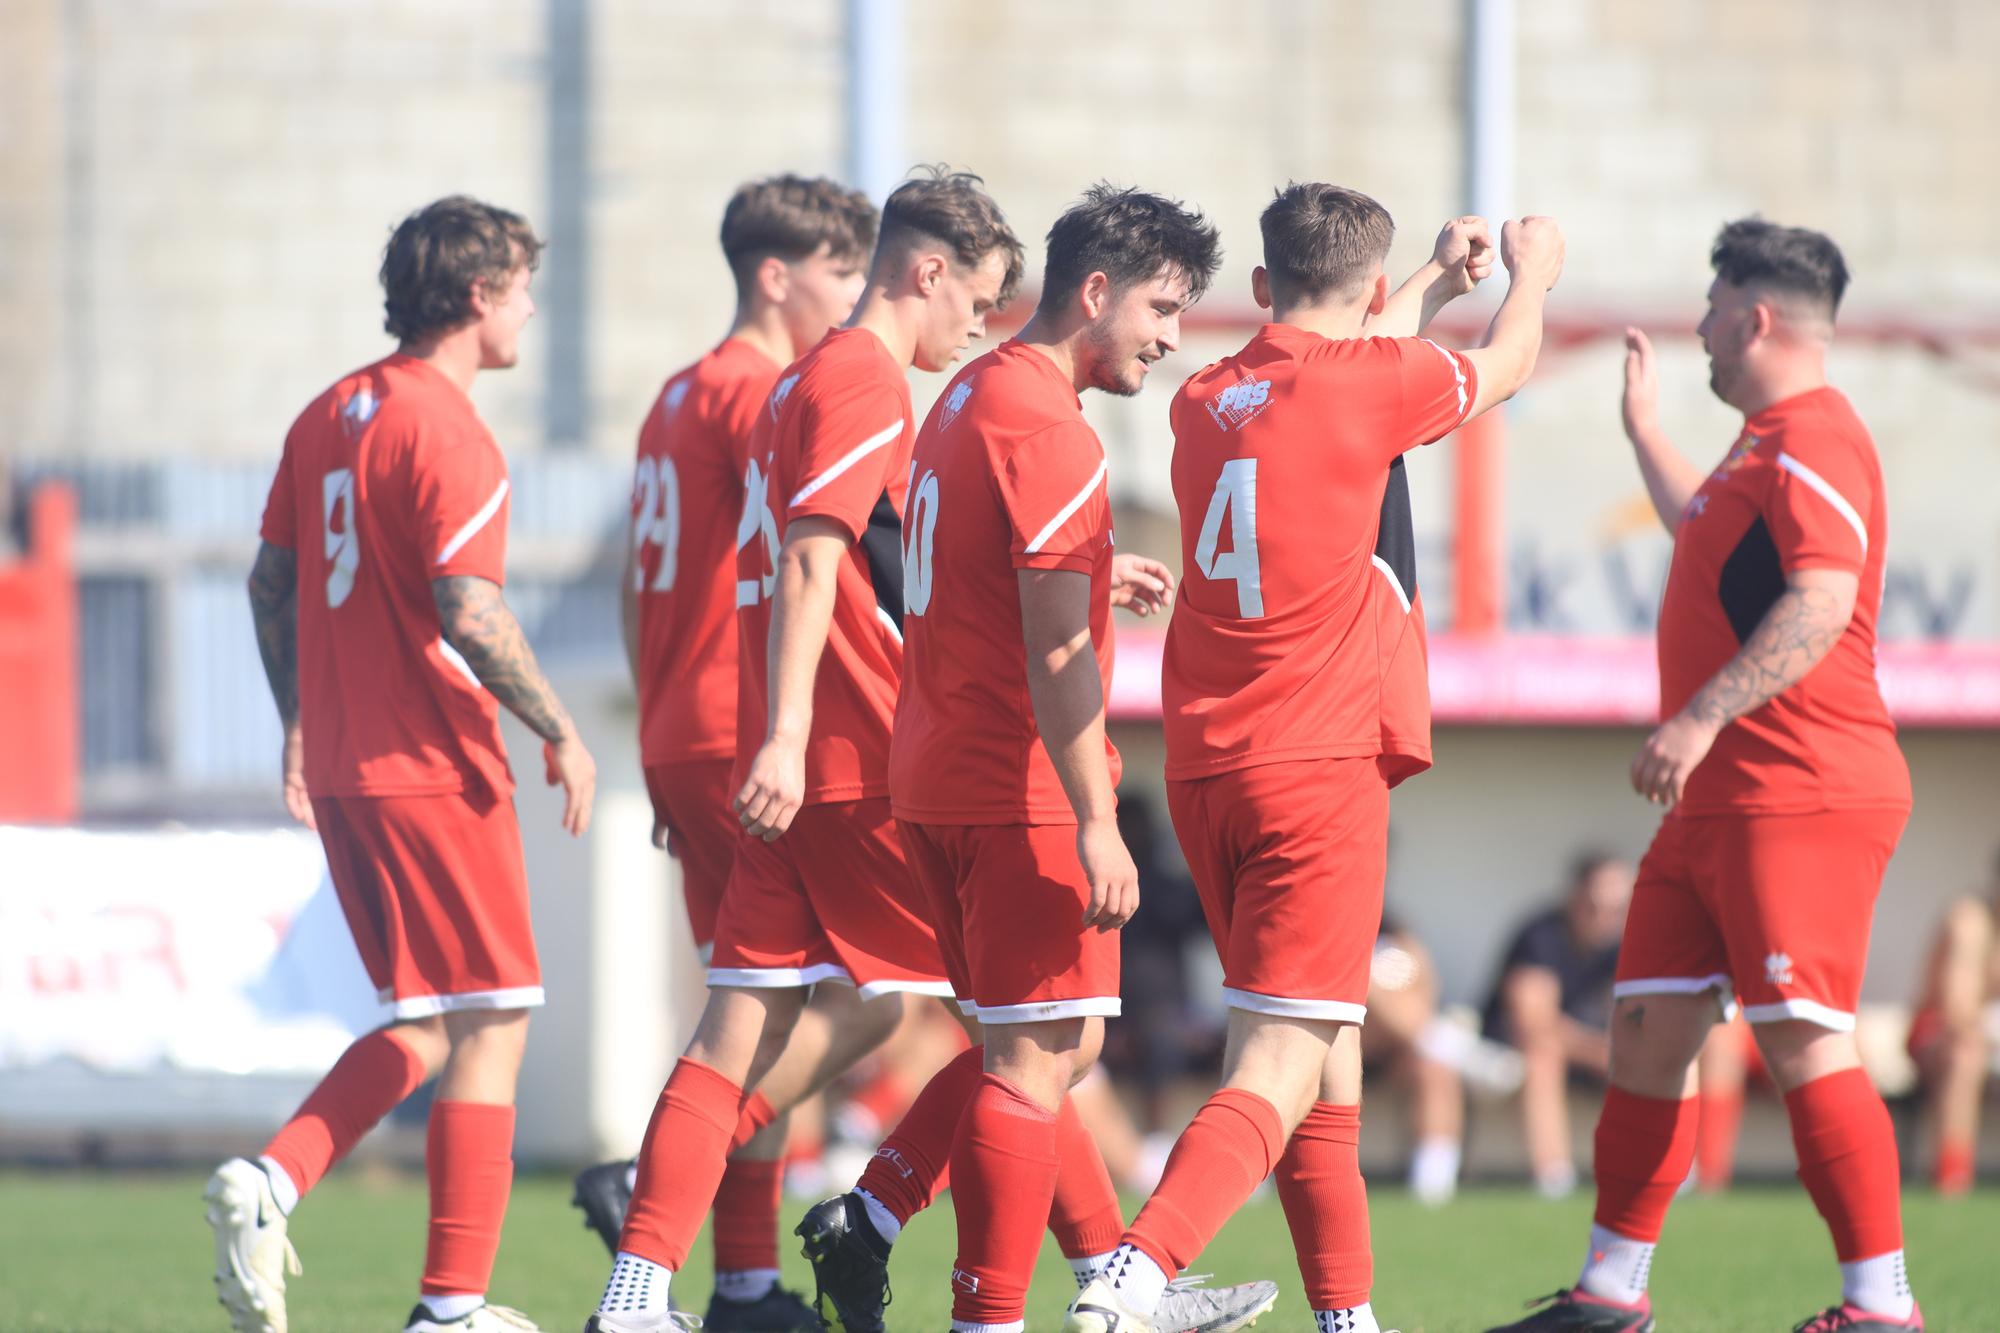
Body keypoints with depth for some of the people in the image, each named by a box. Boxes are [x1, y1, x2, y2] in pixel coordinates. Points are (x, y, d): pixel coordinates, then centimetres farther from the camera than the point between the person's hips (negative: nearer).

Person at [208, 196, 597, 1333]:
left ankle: (270, 1184, -1)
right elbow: (469, 614, -23)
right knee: (490, 1024, 0)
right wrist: (561, 733, -12)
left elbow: (273, 582, 17)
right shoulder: (447, 432, -15)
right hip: (435, 770, -9)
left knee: (424, 1025, 17)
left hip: (342, 767, 9)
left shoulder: (330, 415, 11)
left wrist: (302, 727, 26)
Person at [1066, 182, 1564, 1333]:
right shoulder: (1374, 381, -9)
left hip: (1204, 767, 7)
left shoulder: (1206, 401, 9)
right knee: (1280, 1075, -12)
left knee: (1329, 1064, 17)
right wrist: (1534, 272, 34)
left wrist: (1439, 282, 46)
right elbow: (1504, 369, 14)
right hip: (1320, 772, -7)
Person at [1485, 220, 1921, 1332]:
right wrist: (1645, 428, 52)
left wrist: (1701, 718, -31)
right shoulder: (1769, 445, 20)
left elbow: (1822, 602, -27)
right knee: (1649, 1029, 10)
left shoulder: (1814, 441, -14)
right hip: (1721, 803, 11)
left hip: (1801, 801, -11)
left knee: (1807, 1039, -14)